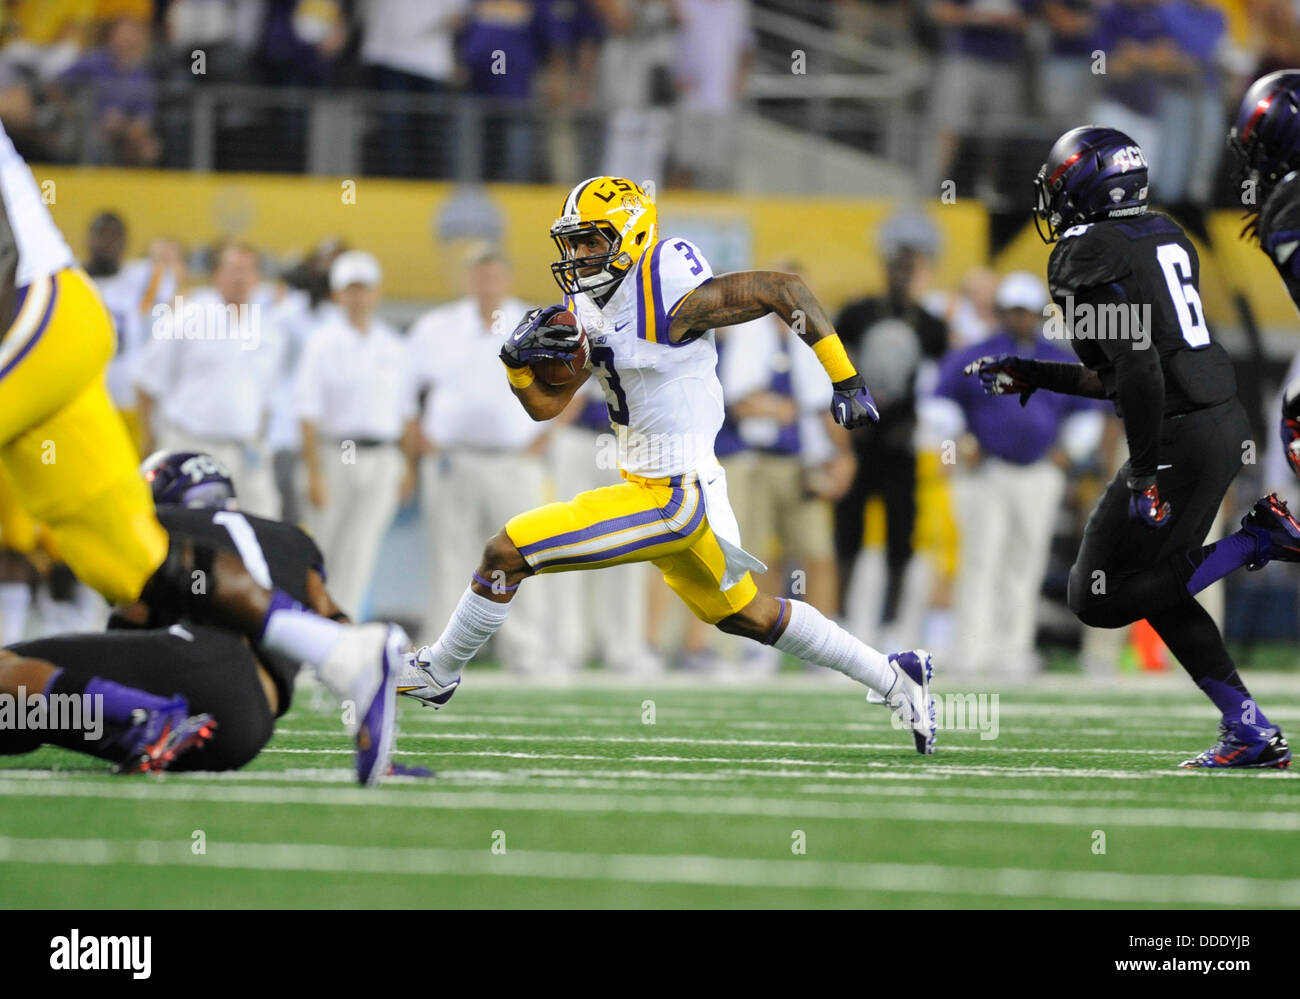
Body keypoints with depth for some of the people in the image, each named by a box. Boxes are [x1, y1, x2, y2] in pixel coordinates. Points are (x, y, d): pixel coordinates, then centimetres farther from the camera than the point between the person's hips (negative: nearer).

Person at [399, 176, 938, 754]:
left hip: (672, 499, -10)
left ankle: (438, 672, 13)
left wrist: (845, 381, -13)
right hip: (653, 489, 10)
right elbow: (545, 404, 13)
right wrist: (517, 358, -8)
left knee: (506, 554, -8)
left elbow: (785, 291, -16)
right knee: (745, 616, 24)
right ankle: (894, 679, 33)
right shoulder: (586, 312, 8)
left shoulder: (668, 303, -19)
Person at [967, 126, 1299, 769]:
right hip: (1227, 420, 9)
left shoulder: (1088, 257, -11)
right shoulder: (1166, 236, 17)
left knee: (1099, 598, 0)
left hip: (1181, 439, -9)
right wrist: (1029, 378, 28)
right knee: (1156, 583, 19)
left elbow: (1138, 368, -21)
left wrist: (1145, 473, -19)